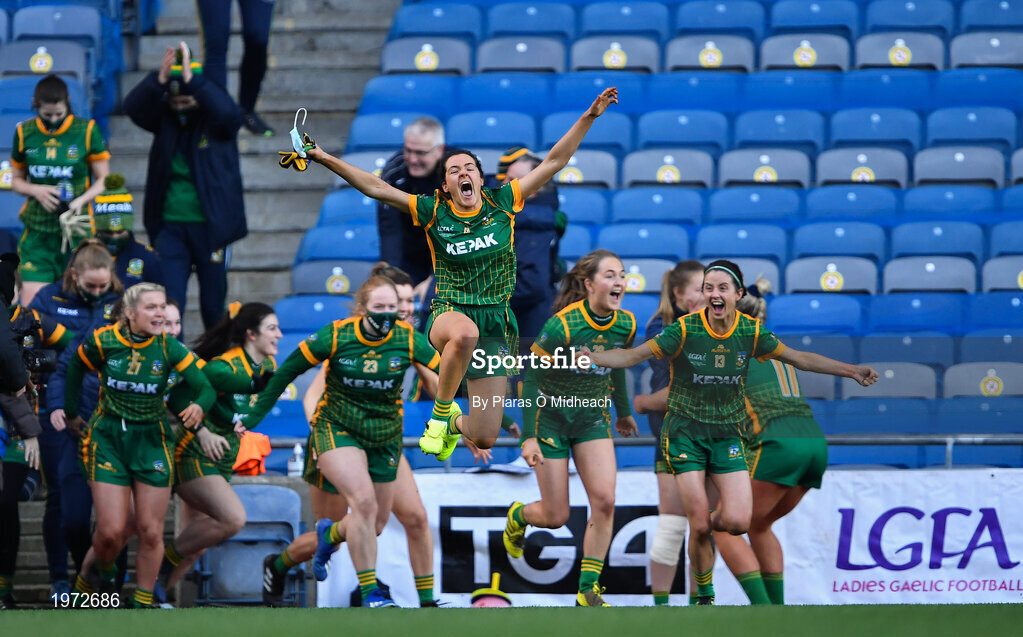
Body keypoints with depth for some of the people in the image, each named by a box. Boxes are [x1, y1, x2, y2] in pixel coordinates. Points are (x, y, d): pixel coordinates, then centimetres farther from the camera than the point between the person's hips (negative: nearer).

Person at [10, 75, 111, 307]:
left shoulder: (87, 130, -1)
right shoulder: (25, 133, 6)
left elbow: (103, 180, 3)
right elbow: (16, 180, 15)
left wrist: (82, 200, -16)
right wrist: (36, 190, -7)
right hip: (37, 230, 1)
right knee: (31, 304, -8)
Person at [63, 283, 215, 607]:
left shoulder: (169, 348, -9)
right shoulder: (102, 342, -10)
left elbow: (206, 388, -13)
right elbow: (75, 369, 9)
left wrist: (199, 406, -34)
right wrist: (71, 414, 15)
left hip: (151, 441, 1)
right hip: (108, 439, -1)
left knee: (150, 532, -1)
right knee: (112, 531, -8)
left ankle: (142, 605, 14)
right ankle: (103, 577, 25)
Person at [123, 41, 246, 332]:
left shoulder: (216, 123, -5)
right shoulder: (165, 119, 3)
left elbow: (228, 112, -27)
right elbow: (134, 107, -13)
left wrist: (191, 79, -32)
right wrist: (160, 79, -29)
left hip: (209, 227, -2)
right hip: (169, 228, 2)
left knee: (213, 303, 8)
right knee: (169, 301, -6)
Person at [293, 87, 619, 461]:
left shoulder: (501, 203, 2)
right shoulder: (433, 210, -1)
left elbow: (554, 163, 2)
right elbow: (376, 188, -3)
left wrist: (589, 117, -4)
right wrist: (324, 159, -9)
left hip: (496, 324, 2)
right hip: (450, 314, -2)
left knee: (484, 439, -1)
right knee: (465, 333, -44)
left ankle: (456, 424, 41)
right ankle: (441, 412, -19)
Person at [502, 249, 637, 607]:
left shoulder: (625, 325, -8)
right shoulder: (562, 325, -25)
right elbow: (531, 378, -18)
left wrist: (624, 412, 26)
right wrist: (529, 437, -21)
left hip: (592, 417, 4)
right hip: (551, 417, -4)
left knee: (604, 500, -13)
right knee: (556, 517, -1)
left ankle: (588, 590, -3)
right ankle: (517, 516, 37)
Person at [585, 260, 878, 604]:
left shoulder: (751, 332, -4)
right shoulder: (685, 329, -14)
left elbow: (799, 358, 7)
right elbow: (634, 355, -13)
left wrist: (852, 371, 4)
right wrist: (593, 358, -31)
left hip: (727, 434, 3)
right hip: (685, 432, -3)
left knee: (737, 521, -13)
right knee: (699, 527, -9)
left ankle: (705, 525, 22)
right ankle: (704, 596, 12)